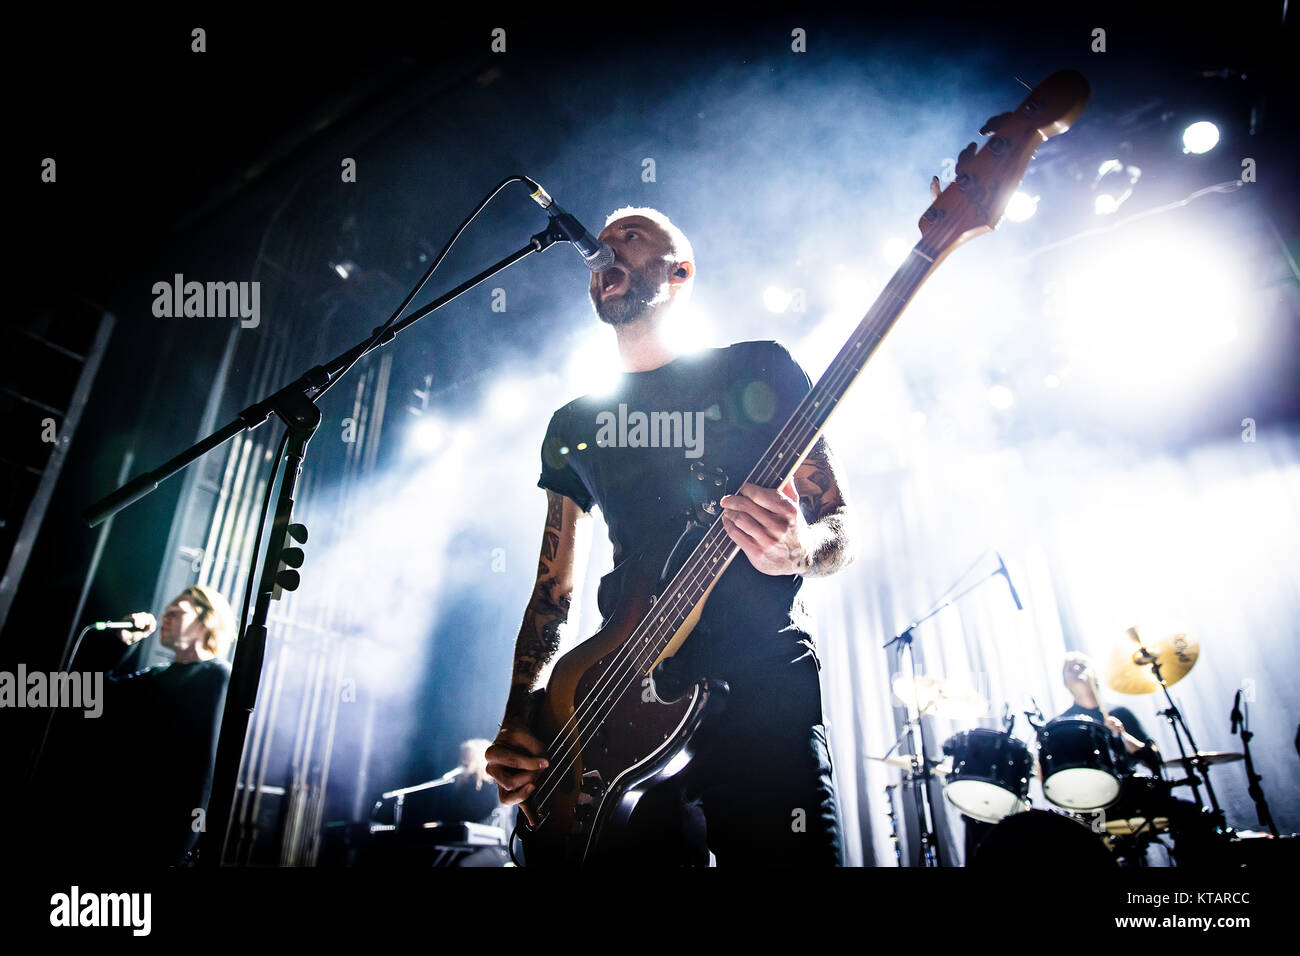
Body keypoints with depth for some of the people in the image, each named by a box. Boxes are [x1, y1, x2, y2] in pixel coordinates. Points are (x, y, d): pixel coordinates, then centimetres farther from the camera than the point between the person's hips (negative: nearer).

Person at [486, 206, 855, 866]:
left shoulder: (757, 370, 6)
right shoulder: (573, 426, 16)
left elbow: (841, 527, 4)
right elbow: (553, 587, 16)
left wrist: (799, 549, -20)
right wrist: (516, 725, 5)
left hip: (762, 690, -2)